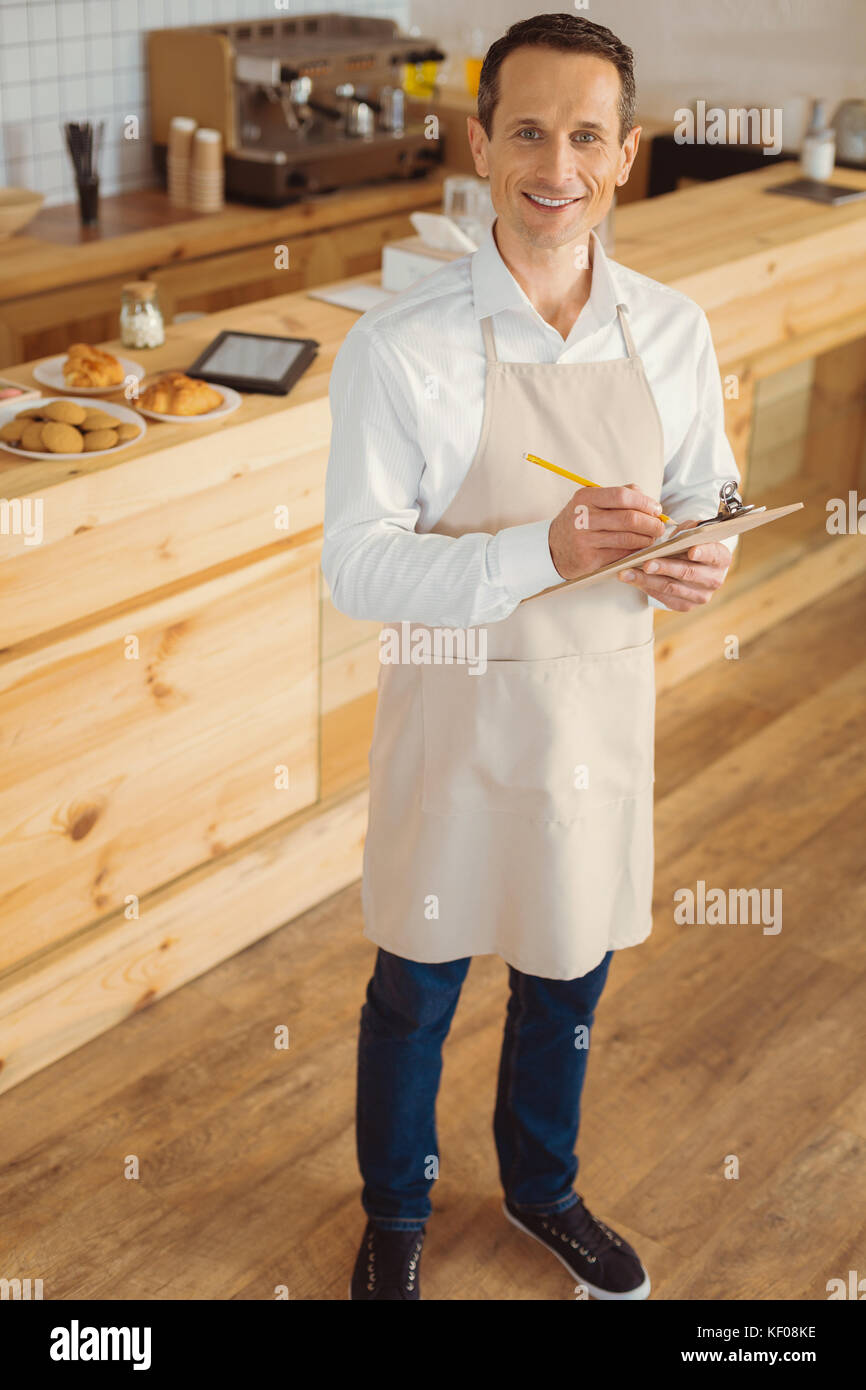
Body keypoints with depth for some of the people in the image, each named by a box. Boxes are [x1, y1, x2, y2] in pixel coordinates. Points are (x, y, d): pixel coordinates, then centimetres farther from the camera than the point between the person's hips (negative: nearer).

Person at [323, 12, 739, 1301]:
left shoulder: (673, 331, -3)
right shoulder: (399, 346, -17)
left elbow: (708, 494, 8)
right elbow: (357, 567, -19)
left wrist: (700, 559, -17)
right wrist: (543, 551, -33)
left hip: (606, 708, 4)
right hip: (460, 711, -4)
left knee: (569, 978, 23)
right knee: (417, 989, 16)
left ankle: (542, 1188, 51)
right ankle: (395, 1217, 43)